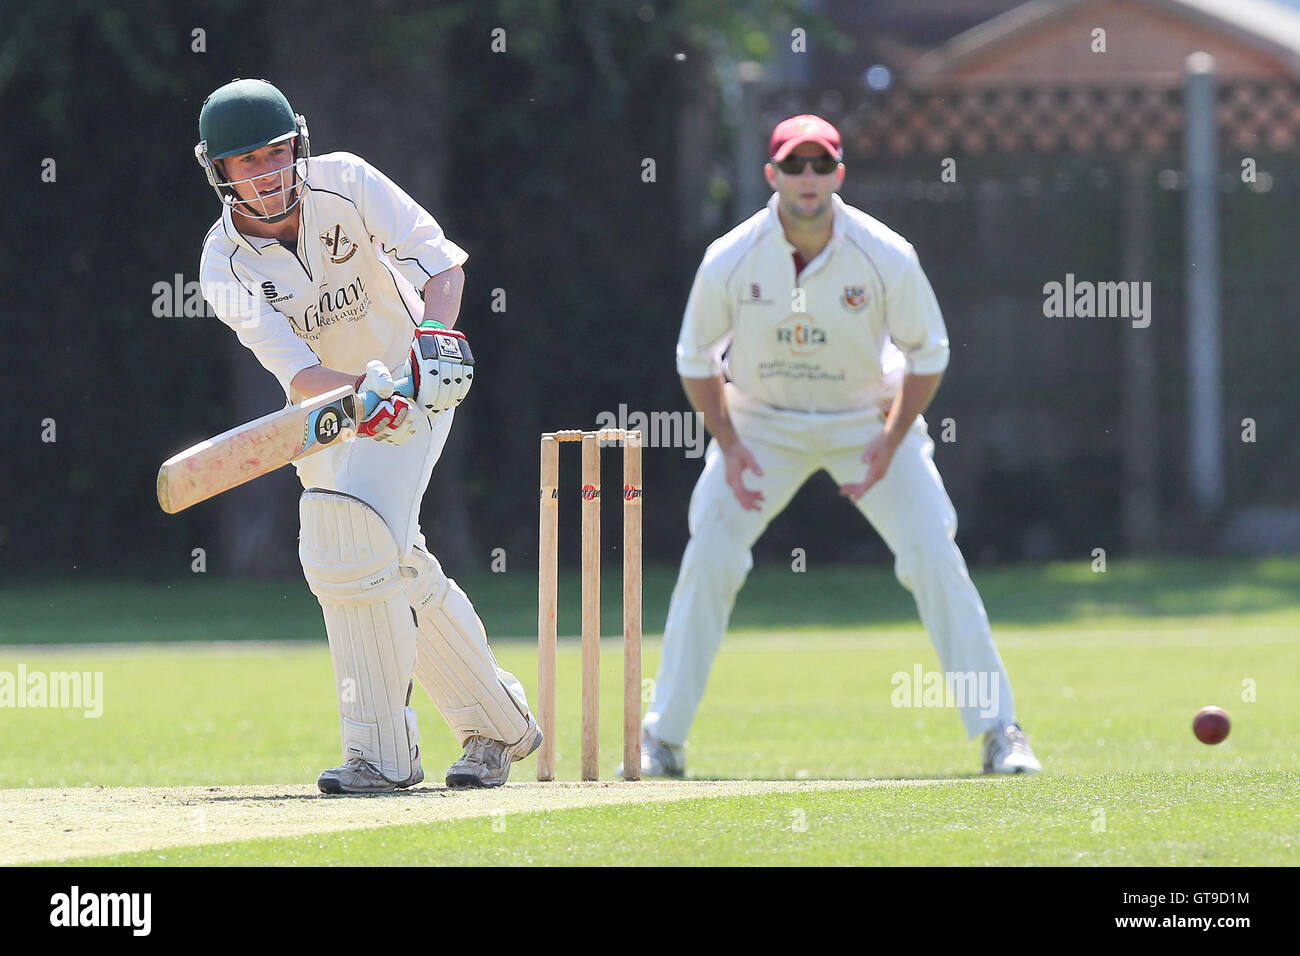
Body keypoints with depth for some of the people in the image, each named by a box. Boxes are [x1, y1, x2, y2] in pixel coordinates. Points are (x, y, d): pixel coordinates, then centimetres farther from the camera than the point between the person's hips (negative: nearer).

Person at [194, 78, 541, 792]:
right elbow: (298, 375, -26)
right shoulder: (225, 268, -16)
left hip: (418, 388, -4)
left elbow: (441, 260, -24)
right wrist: (365, 391, -46)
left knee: (353, 528, -23)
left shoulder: (344, 183, -18)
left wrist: (433, 337, -43)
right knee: (397, 571, 8)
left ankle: (381, 751, -21)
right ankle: (498, 725, 29)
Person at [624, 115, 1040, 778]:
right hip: (762, 423, 1)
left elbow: (927, 353, -6)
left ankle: (998, 730, -5)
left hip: (869, 419, -1)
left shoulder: (886, 257, -20)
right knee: (707, 562, -11)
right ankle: (662, 740, -1)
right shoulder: (730, 260, -18)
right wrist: (729, 446, -13)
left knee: (935, 560, -12)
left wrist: (890, 443, -15)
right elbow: (696, 360, -3)